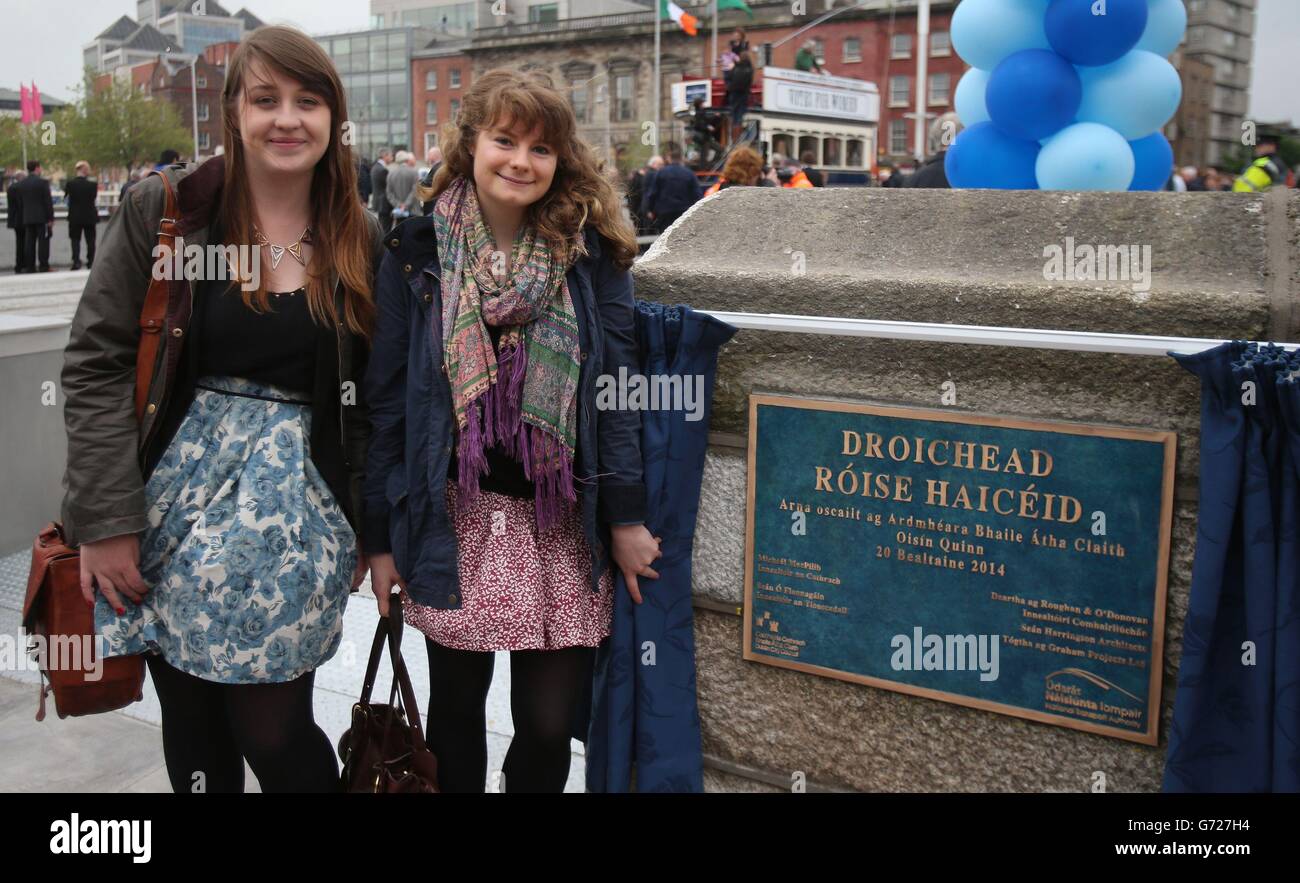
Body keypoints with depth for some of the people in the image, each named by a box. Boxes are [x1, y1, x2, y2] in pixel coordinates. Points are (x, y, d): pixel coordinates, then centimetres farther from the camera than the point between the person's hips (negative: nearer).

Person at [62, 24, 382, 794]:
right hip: (173, 499, 1)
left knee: (272, 731, -1)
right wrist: (108, 519, -10)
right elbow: (98, 362, -4)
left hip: (298, 508, 0)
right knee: (193, 735, 10)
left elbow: (371, 397, 7)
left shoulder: (362, 242, 3)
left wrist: (368, 530, 5)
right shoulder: (165, 209, -2)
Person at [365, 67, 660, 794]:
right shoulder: (418, 254, 0)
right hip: (455, 517, 0)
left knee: (551, 722, 4)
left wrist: (626, 517, -8)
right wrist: (382, 536, 0)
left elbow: (617, 384, -3)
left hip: (561, 519, 0)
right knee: (457, 706, 13)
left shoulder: (592, 254, 1)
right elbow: (389, 398, 1)